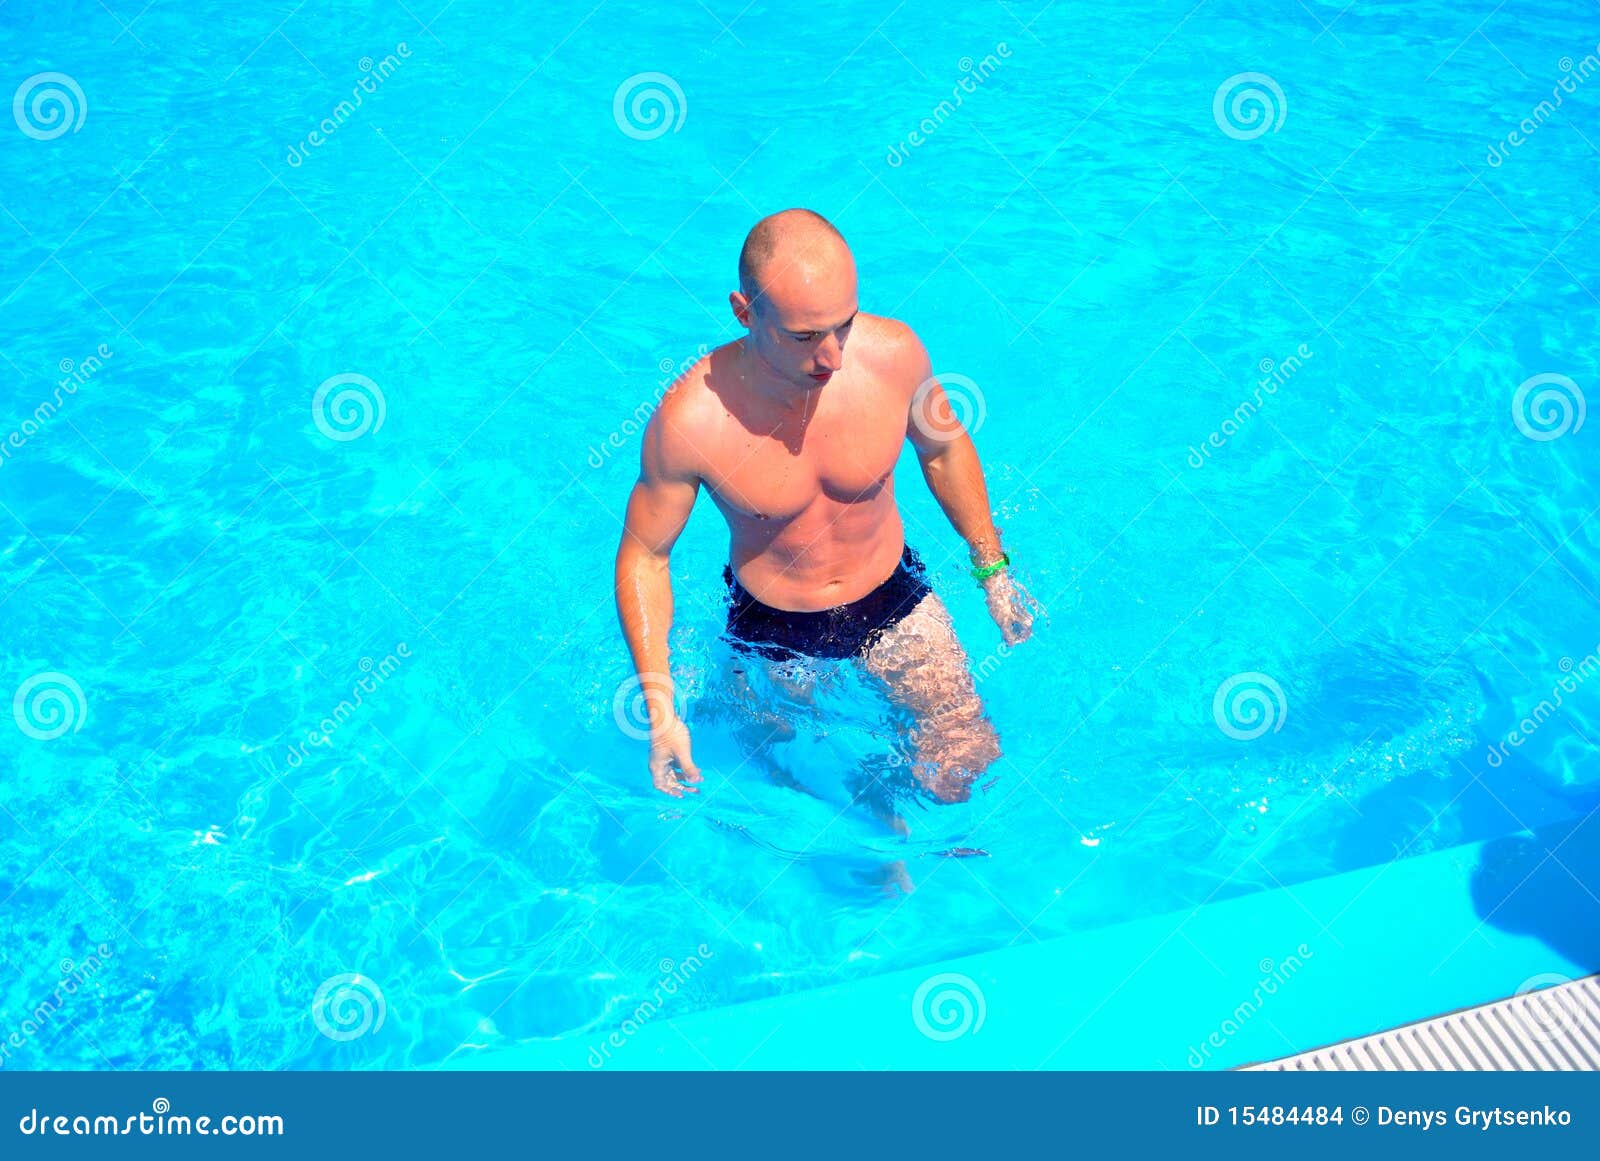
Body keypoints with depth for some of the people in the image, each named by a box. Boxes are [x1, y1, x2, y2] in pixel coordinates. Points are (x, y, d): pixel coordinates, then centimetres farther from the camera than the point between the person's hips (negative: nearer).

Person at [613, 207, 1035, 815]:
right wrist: (660, 709, -21)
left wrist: (992, 569, 6)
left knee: (969, 762, 0)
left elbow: (945, 449, -1)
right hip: (774, 627, -1)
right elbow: (643, 558, -17)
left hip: (893, 598, 2)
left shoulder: (893, 352, -24)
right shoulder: (688, 421, -32)